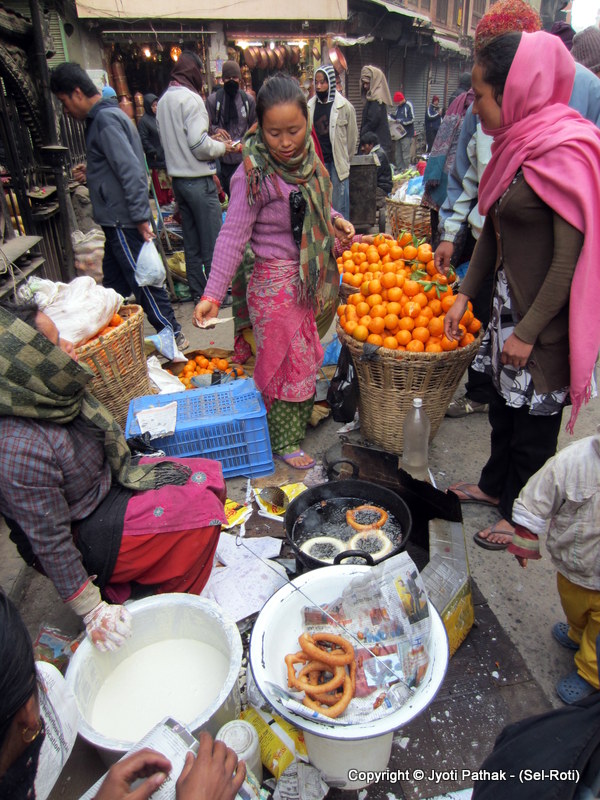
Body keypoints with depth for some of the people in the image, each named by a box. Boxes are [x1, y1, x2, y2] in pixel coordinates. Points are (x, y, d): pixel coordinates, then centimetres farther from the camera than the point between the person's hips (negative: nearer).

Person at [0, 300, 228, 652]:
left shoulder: (53, 392, -10)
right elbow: (50, 544, -25)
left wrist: (130, 475, 19)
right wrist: (93, 611, -17)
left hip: (107, 484, 9)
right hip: (87, 538, -8)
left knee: (209, 478, 6)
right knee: (203, 509, -14)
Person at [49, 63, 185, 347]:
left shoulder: (105, 119, -16)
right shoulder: (107, 115, 16)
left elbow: (131, 171, -24)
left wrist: (140, 217, -25)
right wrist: (91, 172, 17)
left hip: (124, 222, -10)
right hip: (118, 220, 10)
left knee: (143, 280, -2)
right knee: (113, 281, 17)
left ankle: (172, 334, 9)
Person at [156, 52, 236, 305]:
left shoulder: (163, 100, 14)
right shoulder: (190, 98, -12)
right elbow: (199, 144, -20)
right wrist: (222, 147, -3)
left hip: (177, 177, 9)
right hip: (198, 179, -9)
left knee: (191, 241, 13)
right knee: (212, 240, -1)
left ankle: (198, 292, 20)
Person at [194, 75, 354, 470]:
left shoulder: (307, 158, 3)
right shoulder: (254, 174, -19)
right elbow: (233, 236, -20)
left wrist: (334, 220, 0)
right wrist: (213, 294, -26)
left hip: (307, 278, 7)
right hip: (276, 283, -7)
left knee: (307, 355, 19)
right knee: (287, 362, 4)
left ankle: (303, 416, 42)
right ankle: (285, 443, 22)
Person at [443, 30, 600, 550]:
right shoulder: (518, 143, 8)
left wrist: (529, 331, -19)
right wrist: (464, 295, 12)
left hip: (545, 314, -8)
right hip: (510, 300, 8)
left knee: (535, 419, 7)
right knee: (504, 404, 21)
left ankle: (520, 515, 28)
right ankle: (494, 486, 43)